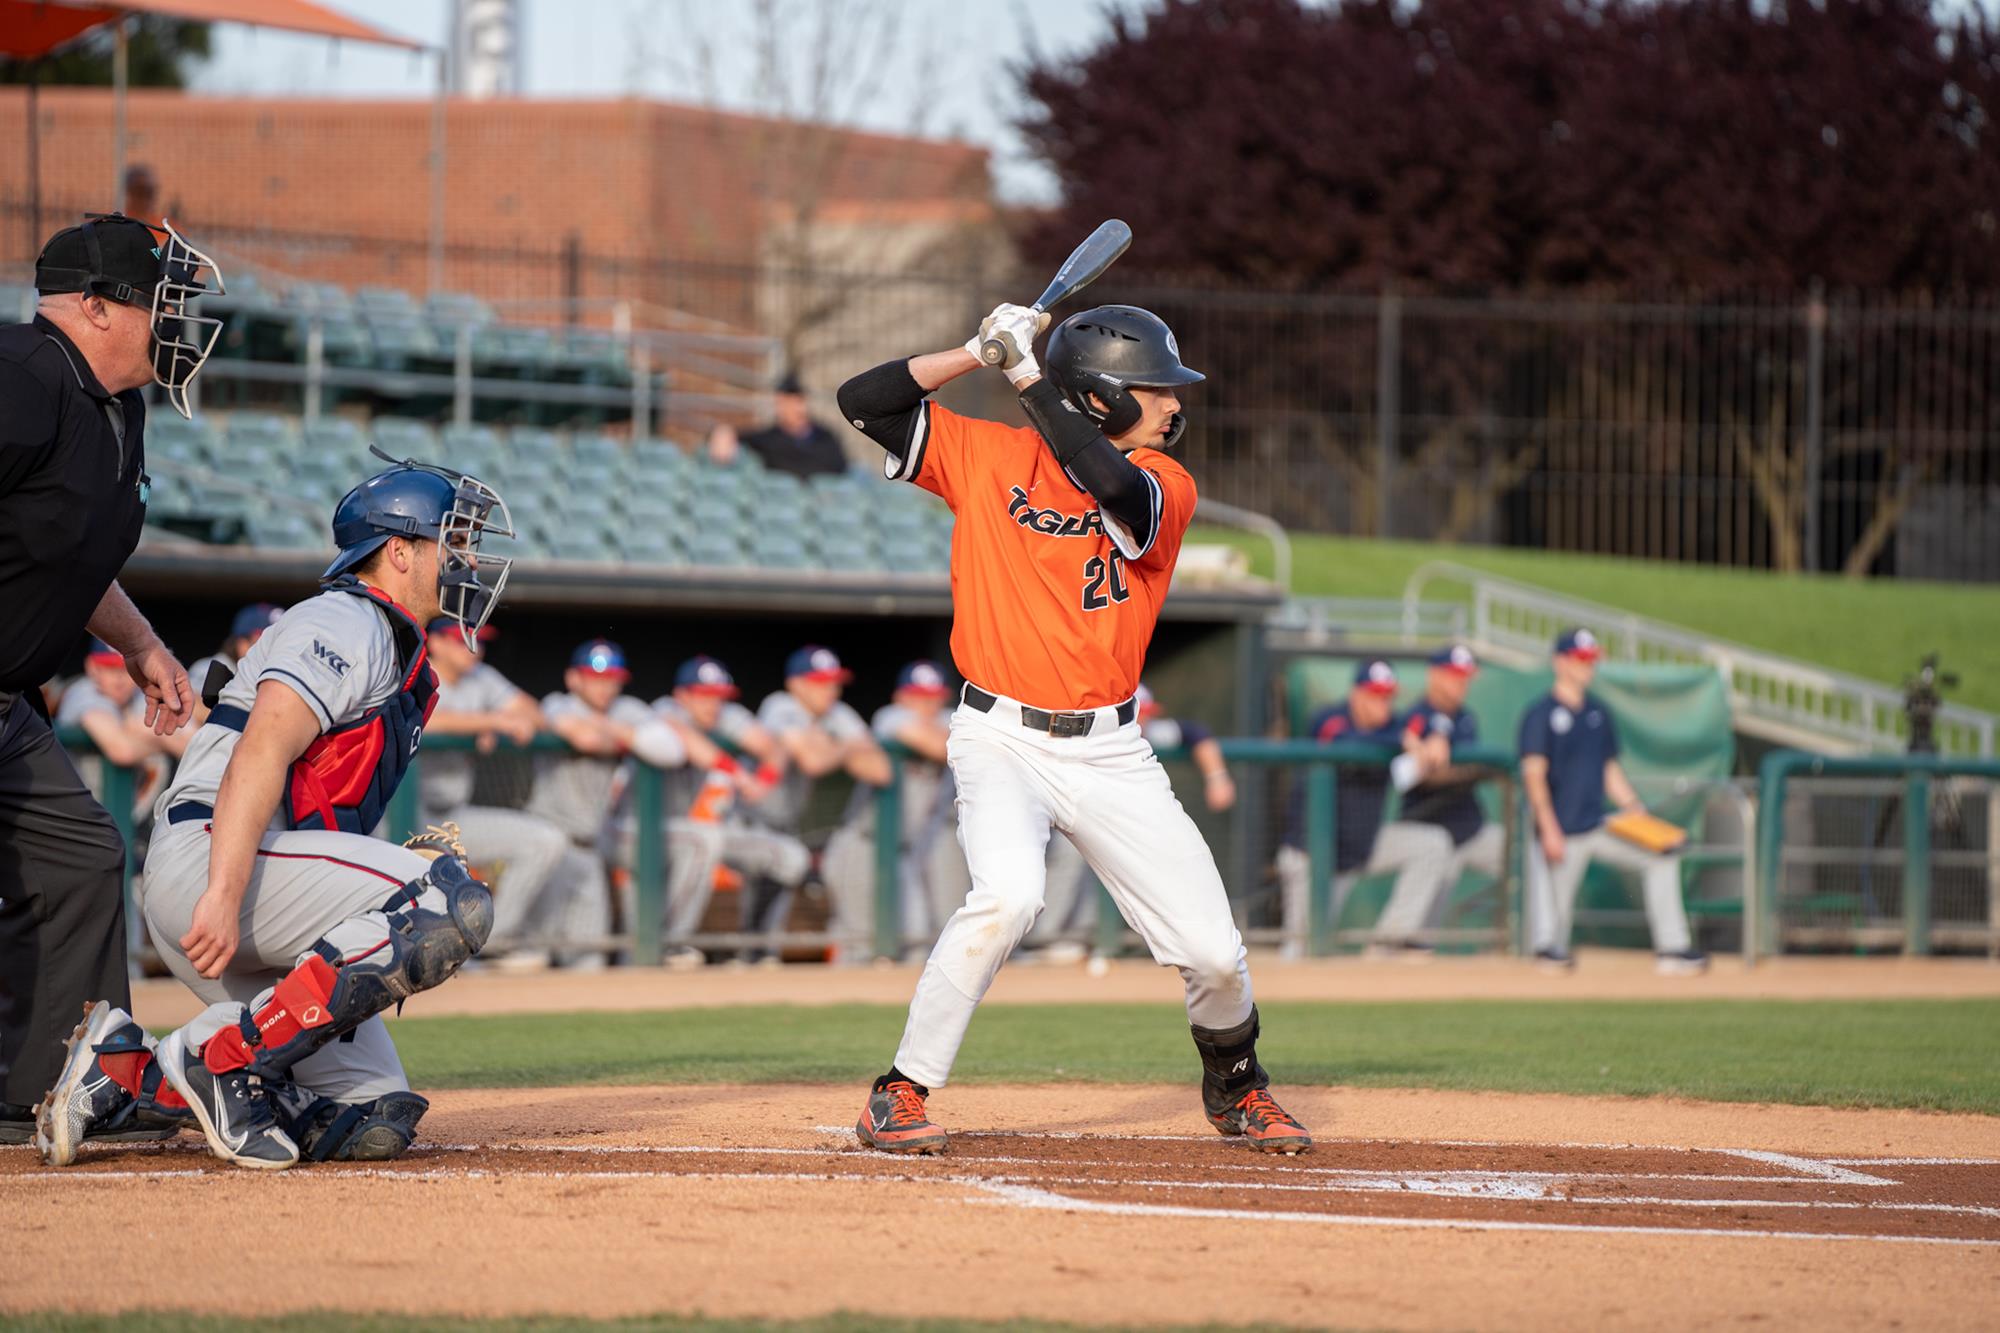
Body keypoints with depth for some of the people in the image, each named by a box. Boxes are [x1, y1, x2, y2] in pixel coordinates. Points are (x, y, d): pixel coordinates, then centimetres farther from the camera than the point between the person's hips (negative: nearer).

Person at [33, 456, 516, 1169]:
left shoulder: (402, 663, 27)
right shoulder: (344, 623, -4)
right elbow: (261, 750, -20)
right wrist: (224, 896, -31)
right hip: (202, 861, -10)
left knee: (375, 1123, -3)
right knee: (454, 902, -27)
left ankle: (128, 1070, 1)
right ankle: (220, 1058, -24)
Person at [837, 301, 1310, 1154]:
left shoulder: (1164, 484, -1)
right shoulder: (986, 455, 2)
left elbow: (1115, 484, -24)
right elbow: (863, 401, 0)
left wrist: (1027, 373, -20)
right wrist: (978, 351, -8)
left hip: (1109, 753, 2)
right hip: (1003, 739, -2)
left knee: (1213, 952, -2)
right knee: (1007, 895, -30)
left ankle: (1235, 1087, 30)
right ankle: (899, 1097, -17)